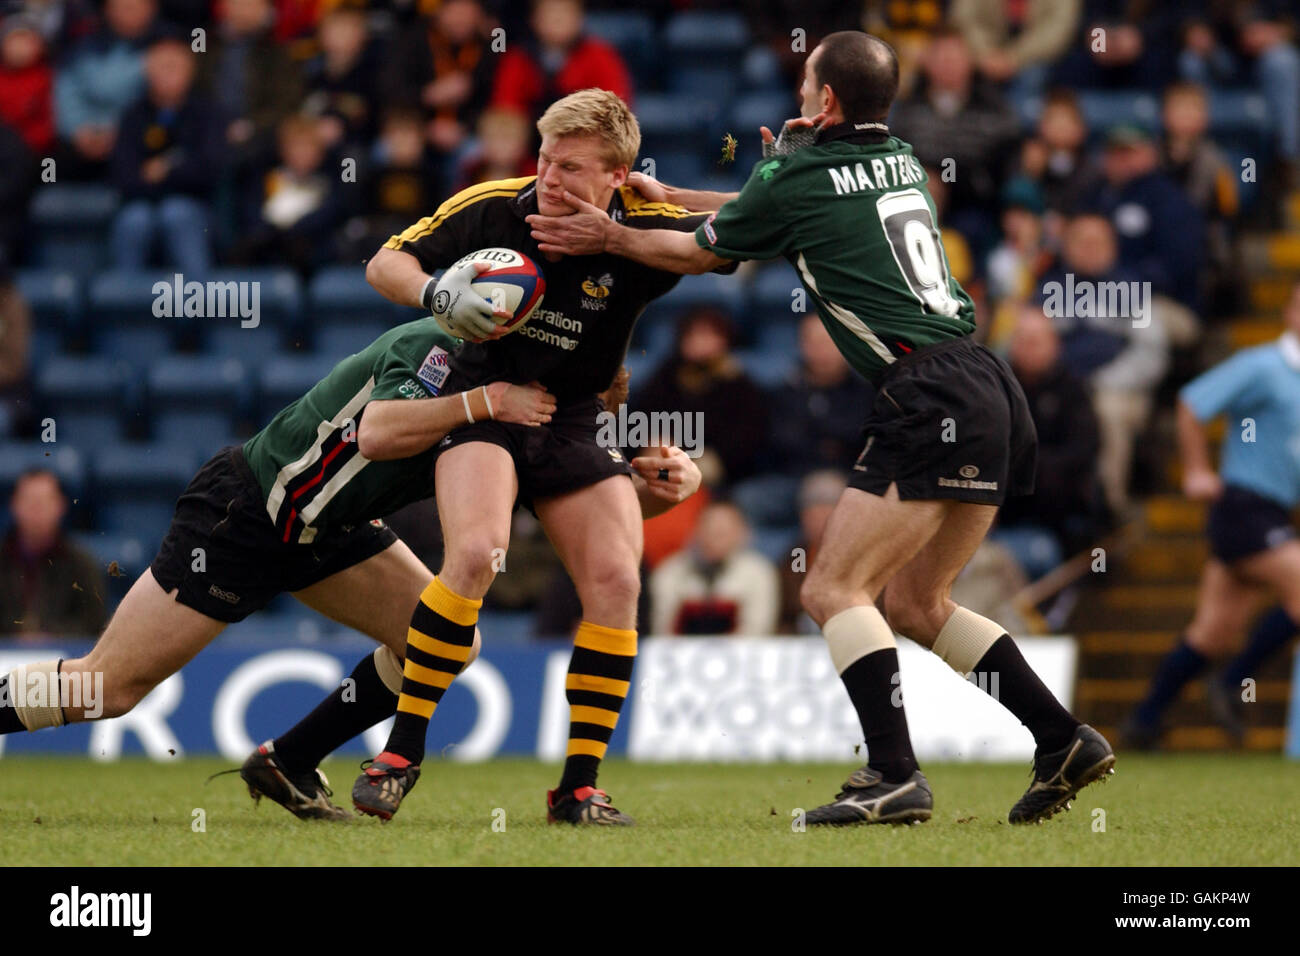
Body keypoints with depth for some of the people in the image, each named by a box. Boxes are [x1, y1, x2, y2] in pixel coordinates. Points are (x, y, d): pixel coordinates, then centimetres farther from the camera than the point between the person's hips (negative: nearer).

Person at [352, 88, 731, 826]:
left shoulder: (644, 230, -14)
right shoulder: (494, 208, -14)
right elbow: (385, 264, -4)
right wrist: (437, 297, -24)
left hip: (575, 423, 2)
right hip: (486, 400, -2)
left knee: (616, 582, -13)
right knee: (477, 552, -27)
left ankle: (580, 786, -1)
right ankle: (401, 752, -17)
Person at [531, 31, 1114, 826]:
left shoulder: (798, 179, -2)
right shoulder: (900, 161, 20)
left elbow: (699, 254, 15)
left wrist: (611, 236, 30)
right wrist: (668, 197, 40)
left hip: (930, 397, -8)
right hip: (990, 387, 8)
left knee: (835, 588, -7)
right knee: (915, 603, 17)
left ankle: (895, 777, -18)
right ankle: (1066, 742, 12)